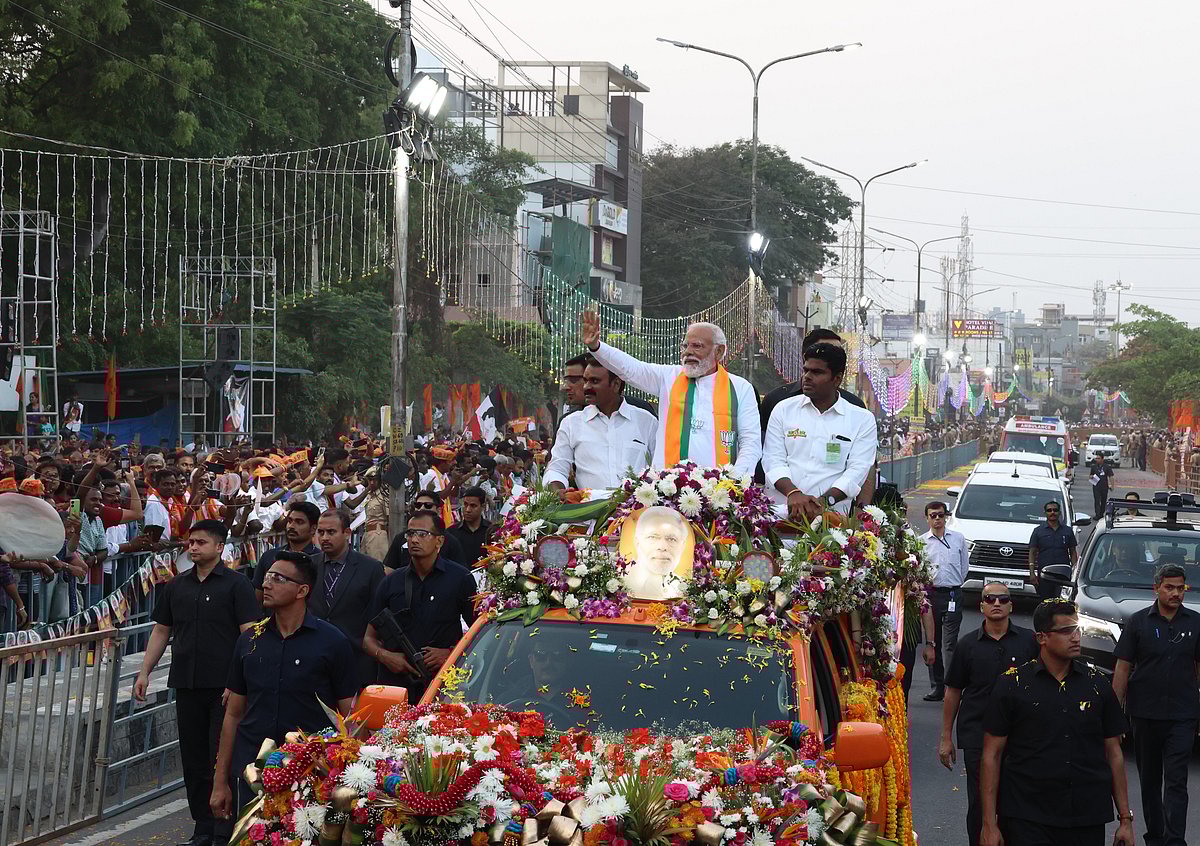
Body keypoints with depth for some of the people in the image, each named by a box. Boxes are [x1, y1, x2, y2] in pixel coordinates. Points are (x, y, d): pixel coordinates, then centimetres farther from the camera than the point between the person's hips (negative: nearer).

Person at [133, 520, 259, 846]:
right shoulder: (176, 586, 13)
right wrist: (145, 672, 11)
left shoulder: (235, 585, -3)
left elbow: (249, 634, -8)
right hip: (187, 684, 5)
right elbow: (161, 630, 19)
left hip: (224, 685, -5)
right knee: (193, 760, 8)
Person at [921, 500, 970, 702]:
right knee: (933, 643, 6)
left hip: (952, 595, -1)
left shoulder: (958, 538, 7)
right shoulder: (921, 541, 5)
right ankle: (937, 687, 13)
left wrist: (953, 585, 10)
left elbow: (964, 567, 14)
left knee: (950, 643, -9)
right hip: (929, 594, 1)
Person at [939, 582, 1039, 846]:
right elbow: (953, 691, 9)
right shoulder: (968, 644, 5)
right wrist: (946, 737, 7)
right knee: (979, 802, 0)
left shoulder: (1028, 641, 3)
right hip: (976, 734, 0)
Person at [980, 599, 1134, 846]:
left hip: (1088, 821, 3)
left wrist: (1125, 819, 8)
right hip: (1027, 821, -3)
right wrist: (989, 823, -6)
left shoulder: (1097, 684, 8)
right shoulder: (1012, 684, -1)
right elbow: (991, 755, -1)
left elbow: (1114, 753, 12)